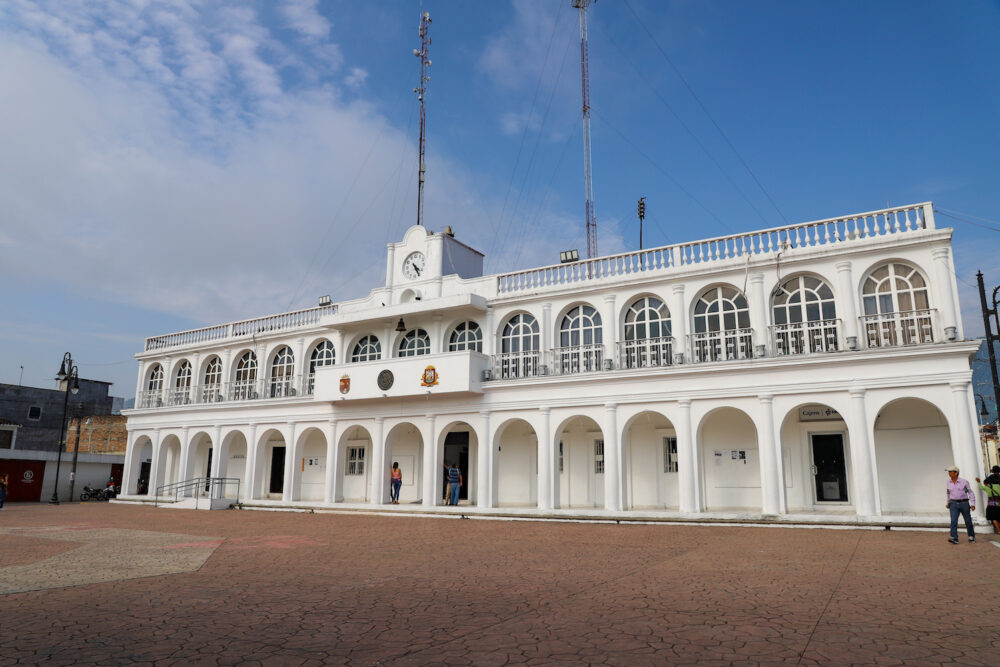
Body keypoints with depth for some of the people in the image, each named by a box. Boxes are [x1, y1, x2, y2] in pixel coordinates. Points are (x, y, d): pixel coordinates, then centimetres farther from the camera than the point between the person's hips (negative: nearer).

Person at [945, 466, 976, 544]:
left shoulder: (964, 482, -7)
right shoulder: (949, 482, 4)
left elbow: (971, 493, -2)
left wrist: (973, 504, -12)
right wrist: (948, 503, 28)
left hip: (964, 503, -2)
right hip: (954, 504, 2)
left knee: (968, 521, 9)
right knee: (954, 521, -15)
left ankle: (971, 536, 34)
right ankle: (954, 538, -24)